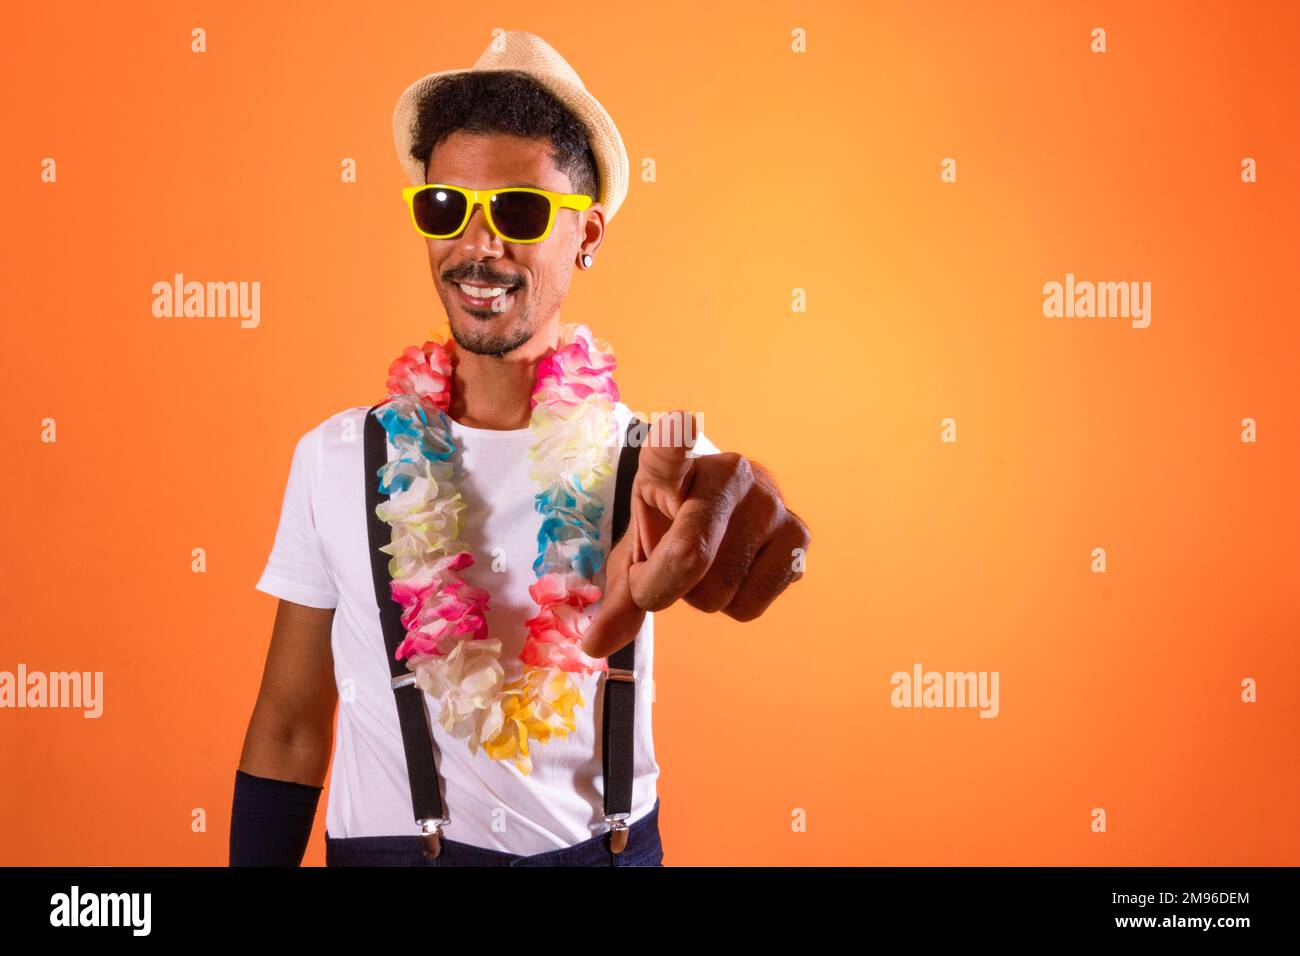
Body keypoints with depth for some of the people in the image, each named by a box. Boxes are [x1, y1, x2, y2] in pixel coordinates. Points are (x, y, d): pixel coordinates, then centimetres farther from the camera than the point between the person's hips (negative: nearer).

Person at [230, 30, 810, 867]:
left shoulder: (653, 453, -10)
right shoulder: (333, 457, -7)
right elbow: (289, 728, -1)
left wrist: (731, 513, -54)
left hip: (609, 845, 1)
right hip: (385, 843, 0)